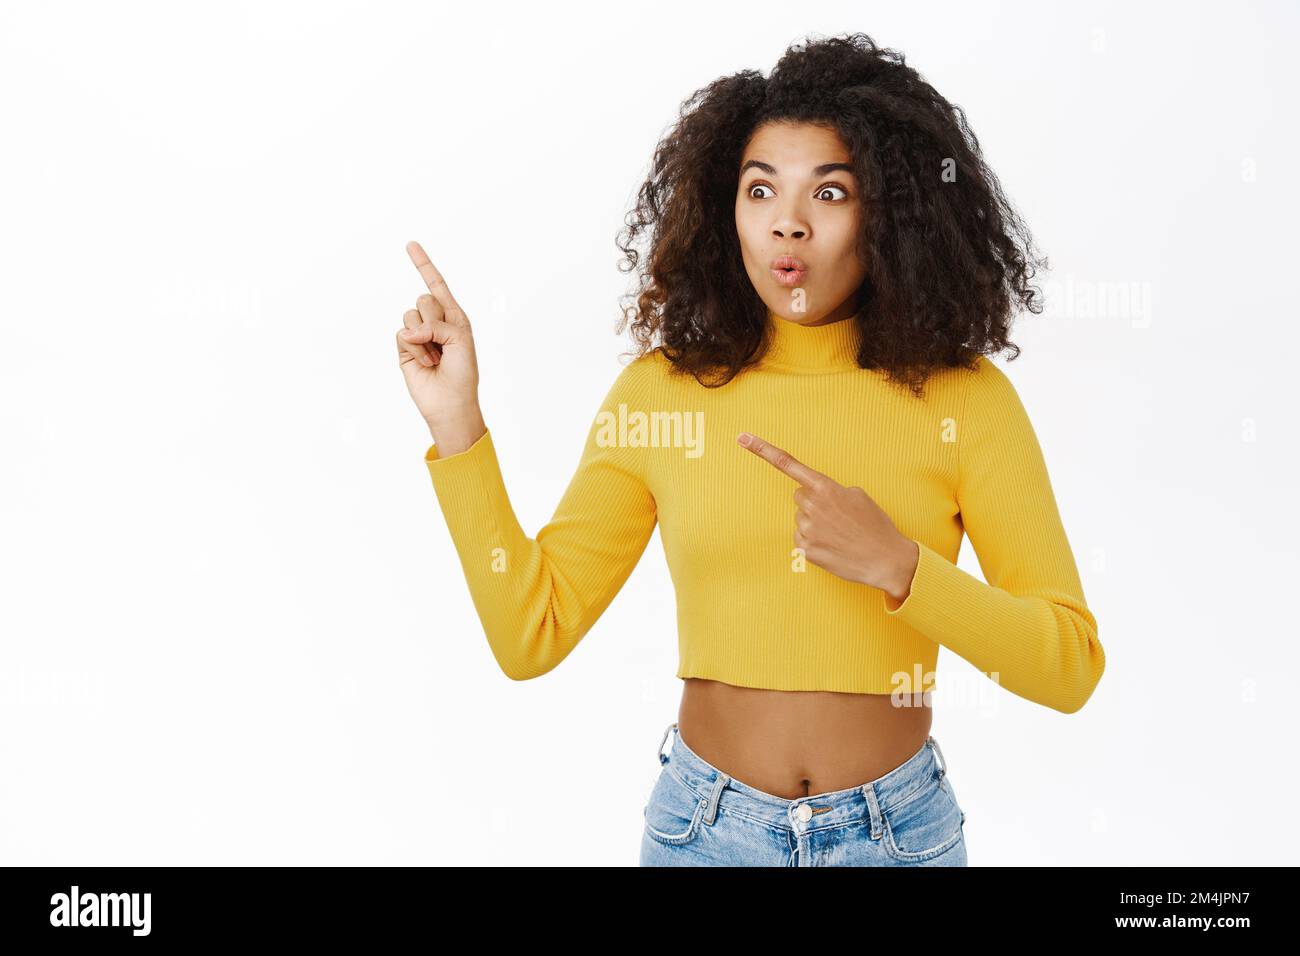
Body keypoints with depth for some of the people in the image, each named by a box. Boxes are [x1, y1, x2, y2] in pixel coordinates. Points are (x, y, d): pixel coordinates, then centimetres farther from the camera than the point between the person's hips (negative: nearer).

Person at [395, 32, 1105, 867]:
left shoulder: (965, 397, -9)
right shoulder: (659, 390, -6)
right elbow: (530, 635, -6)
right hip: (705, 824, 1)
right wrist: (456, 421, -13)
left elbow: (1070, 668, -10)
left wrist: (897, 565, -24)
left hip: (898, 828, 0)